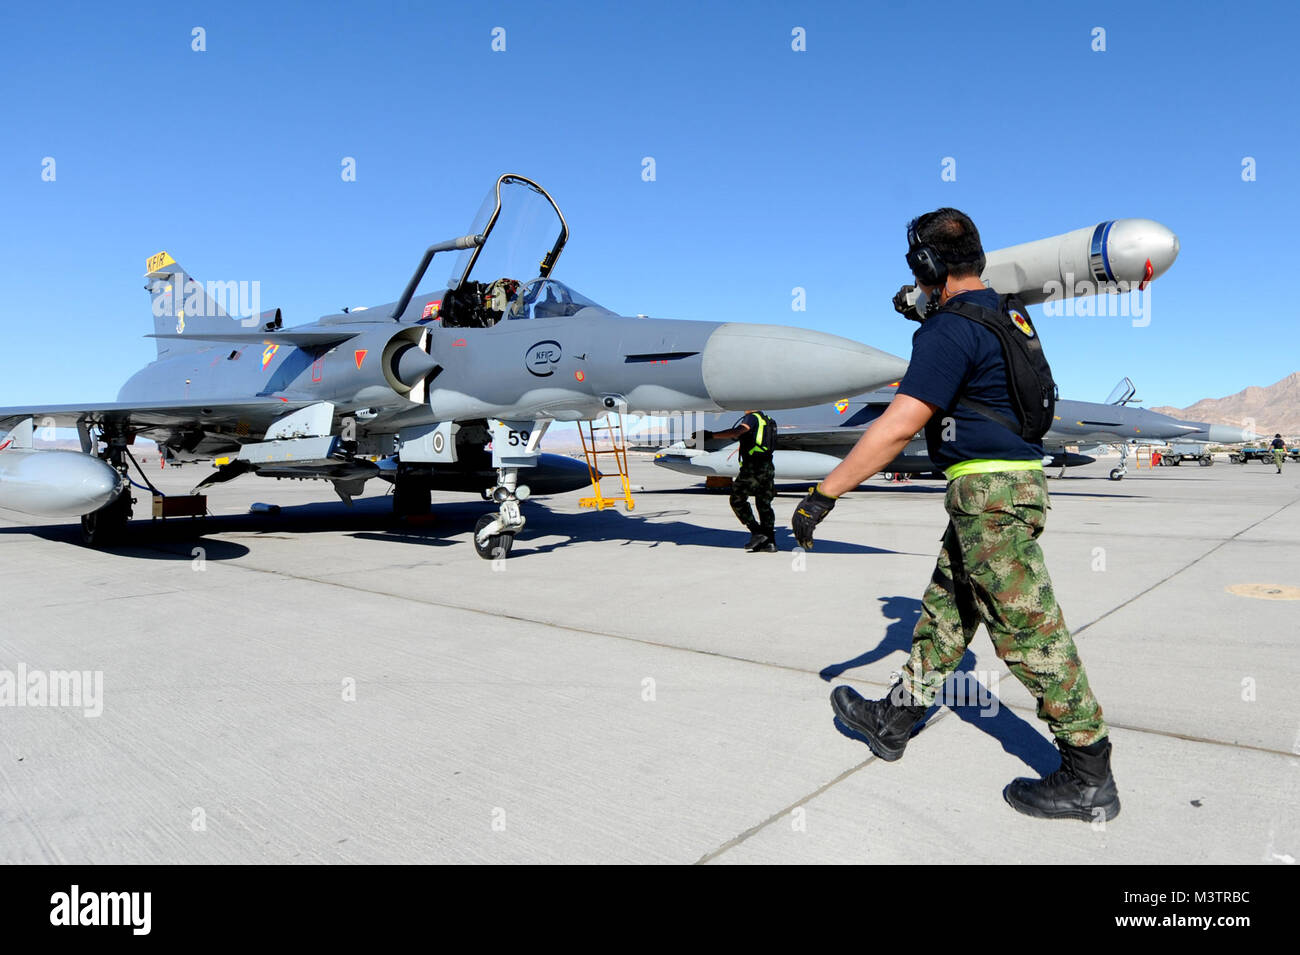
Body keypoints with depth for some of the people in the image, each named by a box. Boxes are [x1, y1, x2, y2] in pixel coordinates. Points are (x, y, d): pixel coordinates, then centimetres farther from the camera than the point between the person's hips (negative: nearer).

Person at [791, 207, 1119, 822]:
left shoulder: (950, 330, -16)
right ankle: (893, 720, 28)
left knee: (1030, 632, -4)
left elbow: (897, 428, -24)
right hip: (1014, 482, 11)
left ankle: (1089, 779, 7)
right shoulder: (1007, 315, 14)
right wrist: (926, 318, 39)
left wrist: (822, 495, -21)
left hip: (989, 493, -10)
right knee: (945, 607, 15)